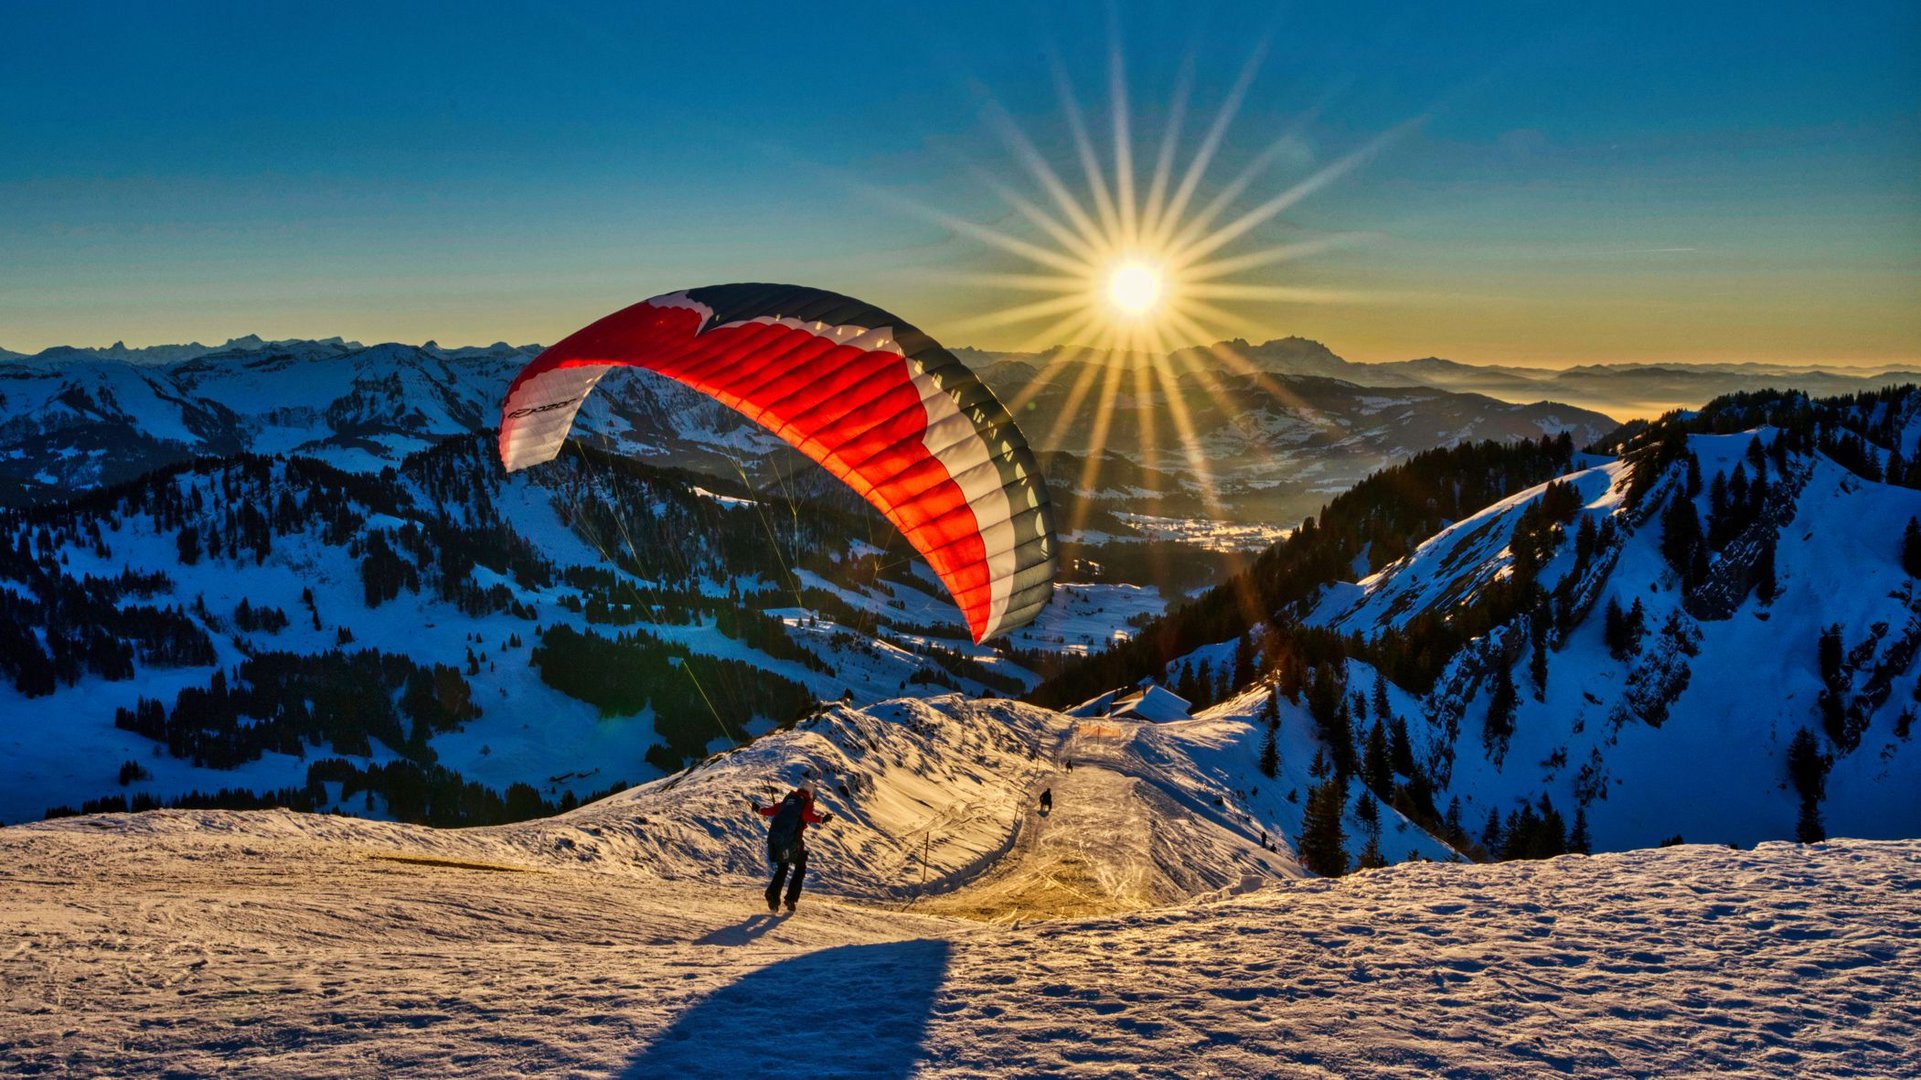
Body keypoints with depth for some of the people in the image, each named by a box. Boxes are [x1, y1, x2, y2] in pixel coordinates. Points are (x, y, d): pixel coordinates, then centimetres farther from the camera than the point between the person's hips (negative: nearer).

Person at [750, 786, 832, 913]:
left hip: (774, 837, 5)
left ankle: (773, 895, 4)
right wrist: (821, 819, -24)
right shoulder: (807, 803, 6)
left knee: (782, 868, 21)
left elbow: (772, 810, 18)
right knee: (800, 869, 13)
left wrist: (758, 809, 32)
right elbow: (807, 815, -14)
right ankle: (791, 899, 2)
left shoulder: (787, 800, 21)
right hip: (791, 840, -5)